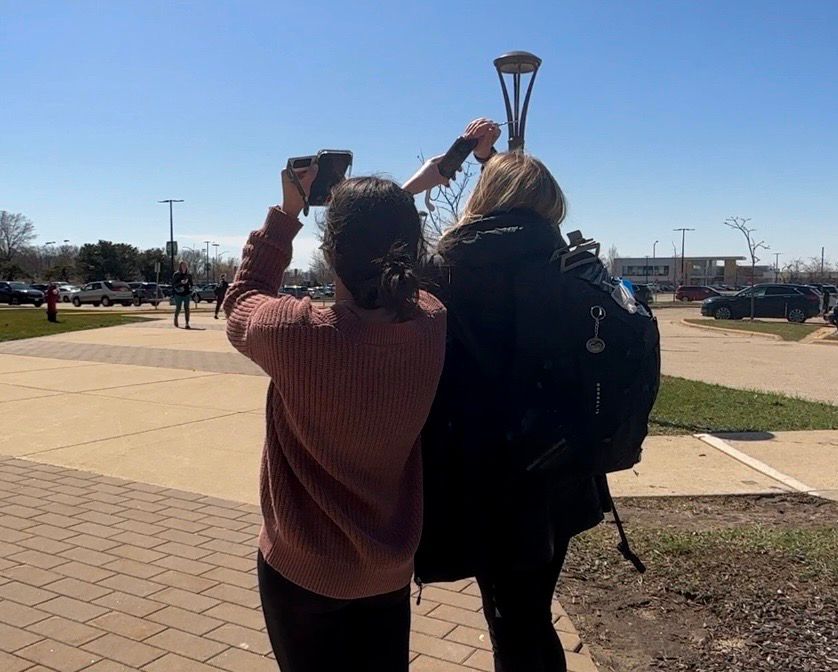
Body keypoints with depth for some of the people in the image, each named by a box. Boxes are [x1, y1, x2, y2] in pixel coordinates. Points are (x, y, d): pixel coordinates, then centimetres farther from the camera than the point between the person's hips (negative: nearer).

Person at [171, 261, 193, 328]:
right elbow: (173, 284, -6)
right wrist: (180, 283, -20)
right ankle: (176, 318, 37)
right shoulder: (176, 275, -3)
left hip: (187, 294, 2)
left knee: (187, 309, -5)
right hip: (178, 294, -2)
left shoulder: (189, 275, 7)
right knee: (178, 308, 6)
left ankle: (187, 324, -5)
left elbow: (191, 284, 14)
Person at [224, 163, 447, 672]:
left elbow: (242, 300, -3)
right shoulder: (432, 324, -17)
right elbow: (397, 283, 9)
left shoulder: (294, 331, -28)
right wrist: (387, 213, 4)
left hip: (302, 570, -3)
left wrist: (286, 213, -2)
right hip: (391, 569, 3)